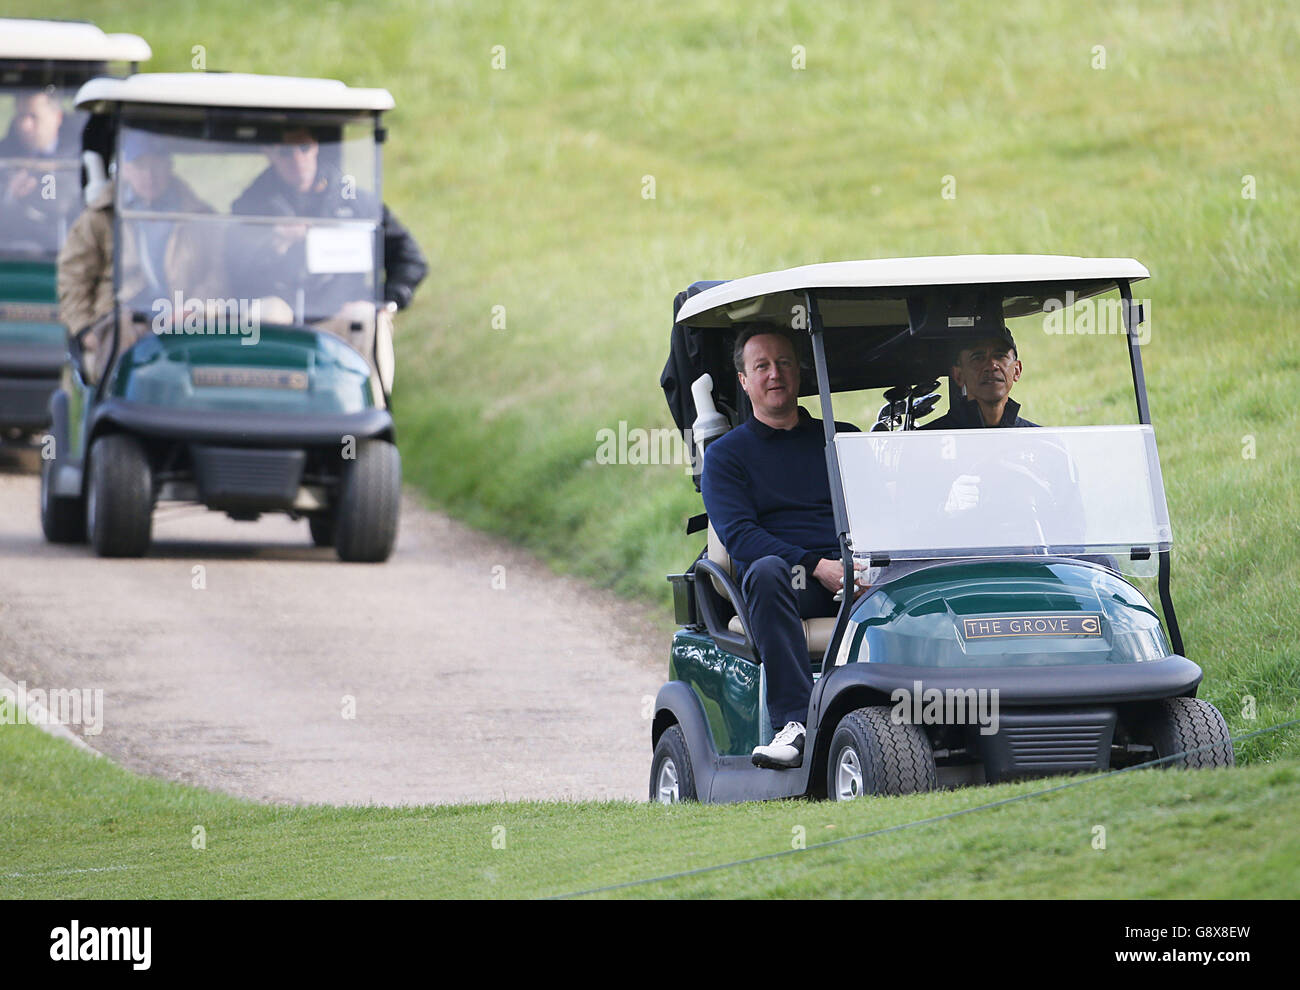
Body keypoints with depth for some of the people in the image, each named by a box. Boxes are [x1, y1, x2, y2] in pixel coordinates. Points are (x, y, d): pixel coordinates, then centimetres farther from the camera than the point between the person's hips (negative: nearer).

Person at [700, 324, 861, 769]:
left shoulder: (843, 438, 22)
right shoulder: (725, 455, 13)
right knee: (766, 571, -37)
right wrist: (816, 566, -17)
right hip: (790, 582, -2)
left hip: (850, 580, 2)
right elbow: (738, 534, -3)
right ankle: (796, 723, -44)